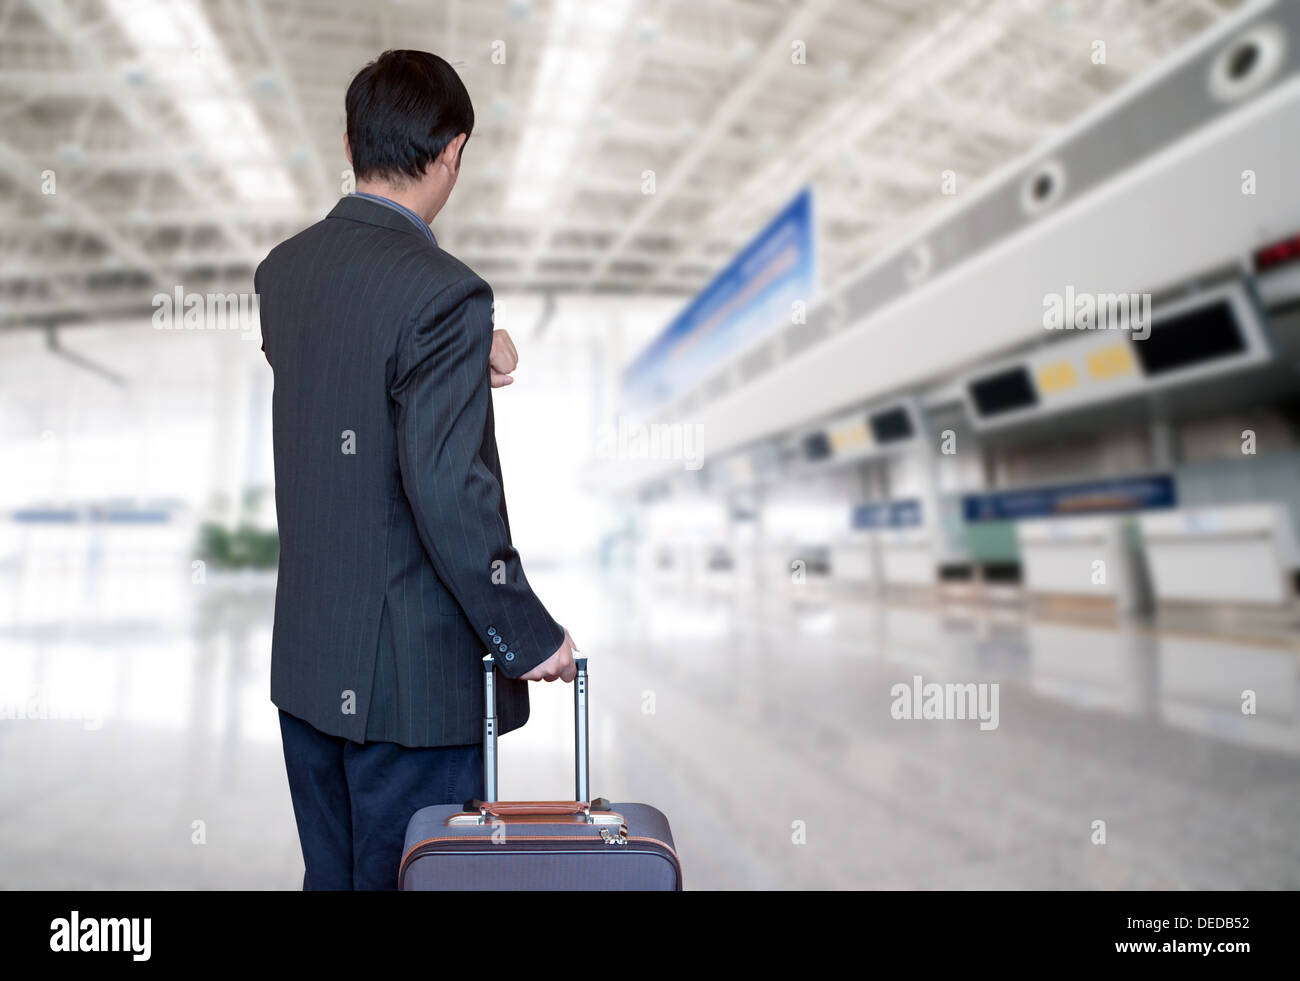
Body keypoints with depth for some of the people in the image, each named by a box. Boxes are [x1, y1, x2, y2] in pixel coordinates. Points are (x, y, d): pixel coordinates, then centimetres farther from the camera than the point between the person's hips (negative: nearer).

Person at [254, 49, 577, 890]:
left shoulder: (283, 269, 5)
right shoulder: (444, 292, -20)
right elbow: (446, 488, -25)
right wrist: (530, 636, -15)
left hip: (307, 662, 8)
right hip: (412, 676, -7)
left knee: (331, 873, 25)